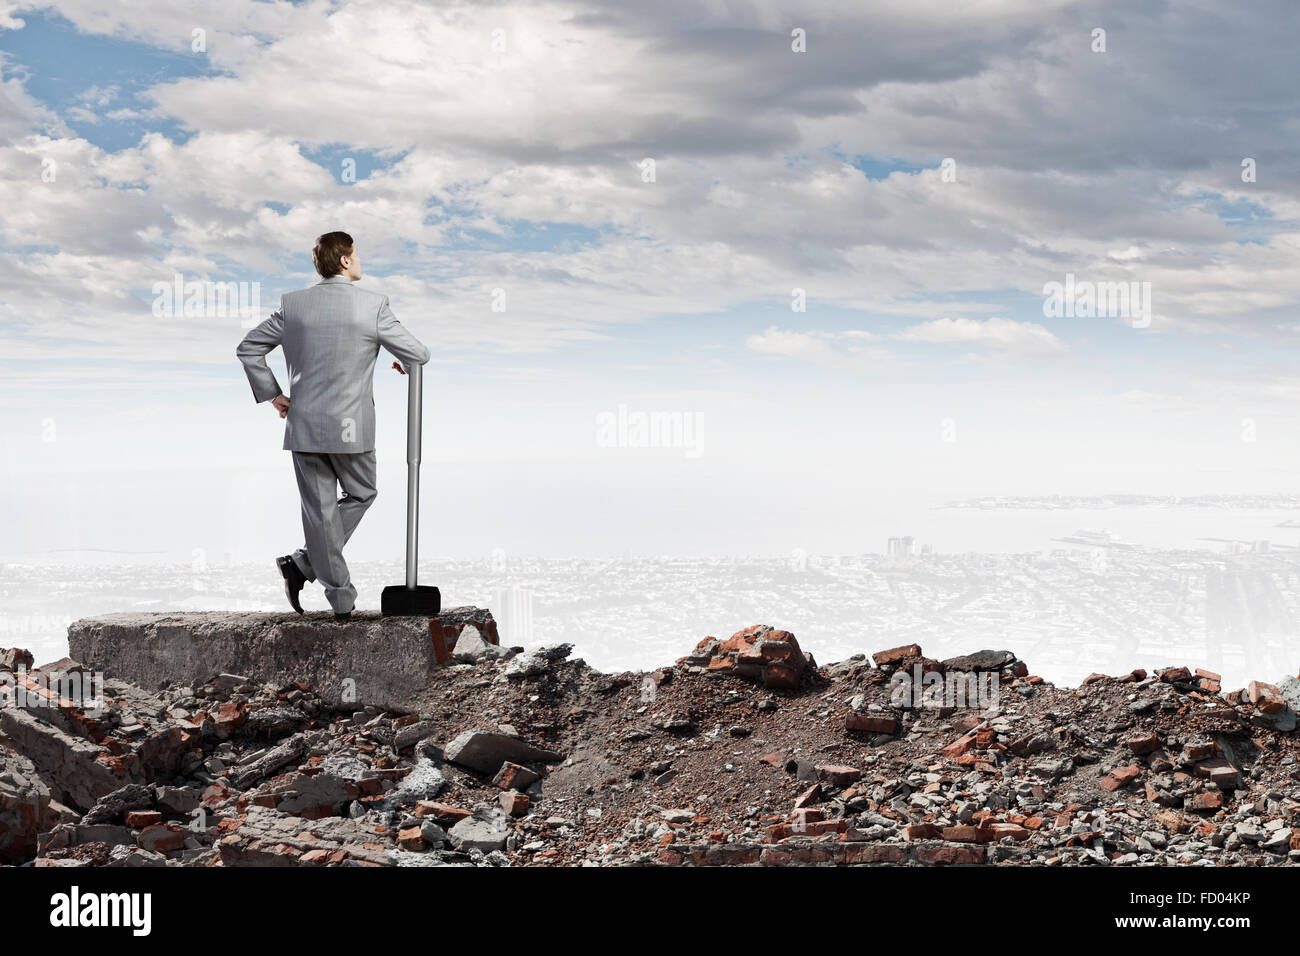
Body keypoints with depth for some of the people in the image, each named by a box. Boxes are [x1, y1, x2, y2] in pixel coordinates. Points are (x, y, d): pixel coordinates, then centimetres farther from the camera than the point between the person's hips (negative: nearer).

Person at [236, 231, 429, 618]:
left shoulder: (292, 303, 2)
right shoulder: (373, 304, -8)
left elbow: (248, 349, 6)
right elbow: (418, 354, -3)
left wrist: (271, 394, 14)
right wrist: (405, 362, 21)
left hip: (303, 425, 3)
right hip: (351, 427, -3)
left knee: (319, 509, 10)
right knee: (361, 495, 18)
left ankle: (341, 597, 10)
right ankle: (303, 563, 7)